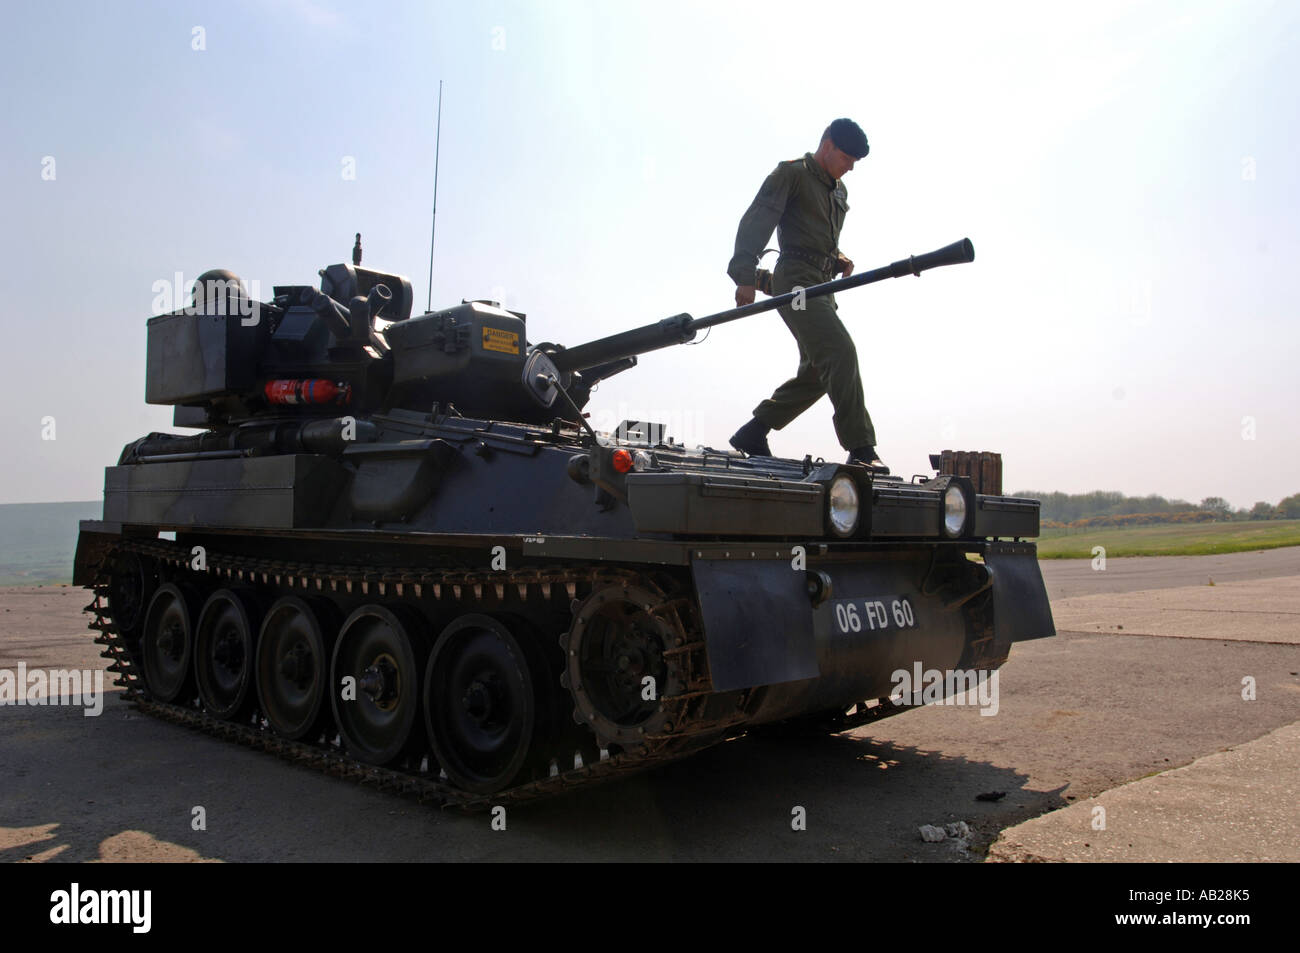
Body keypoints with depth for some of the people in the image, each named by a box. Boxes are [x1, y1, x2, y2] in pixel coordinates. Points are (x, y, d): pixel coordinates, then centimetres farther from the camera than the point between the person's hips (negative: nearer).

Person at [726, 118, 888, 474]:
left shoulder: (839, 191, 24)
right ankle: (861, 449, -23)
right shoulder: (791, 173, -1)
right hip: (795, 280, -10)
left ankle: (752, 434, 16)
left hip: (822, 285, 10)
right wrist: (745, 277, -23)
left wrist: (838, 260, 8)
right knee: (840, 353, -22)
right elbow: (755, 222, -11)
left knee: (818, 372, 8)